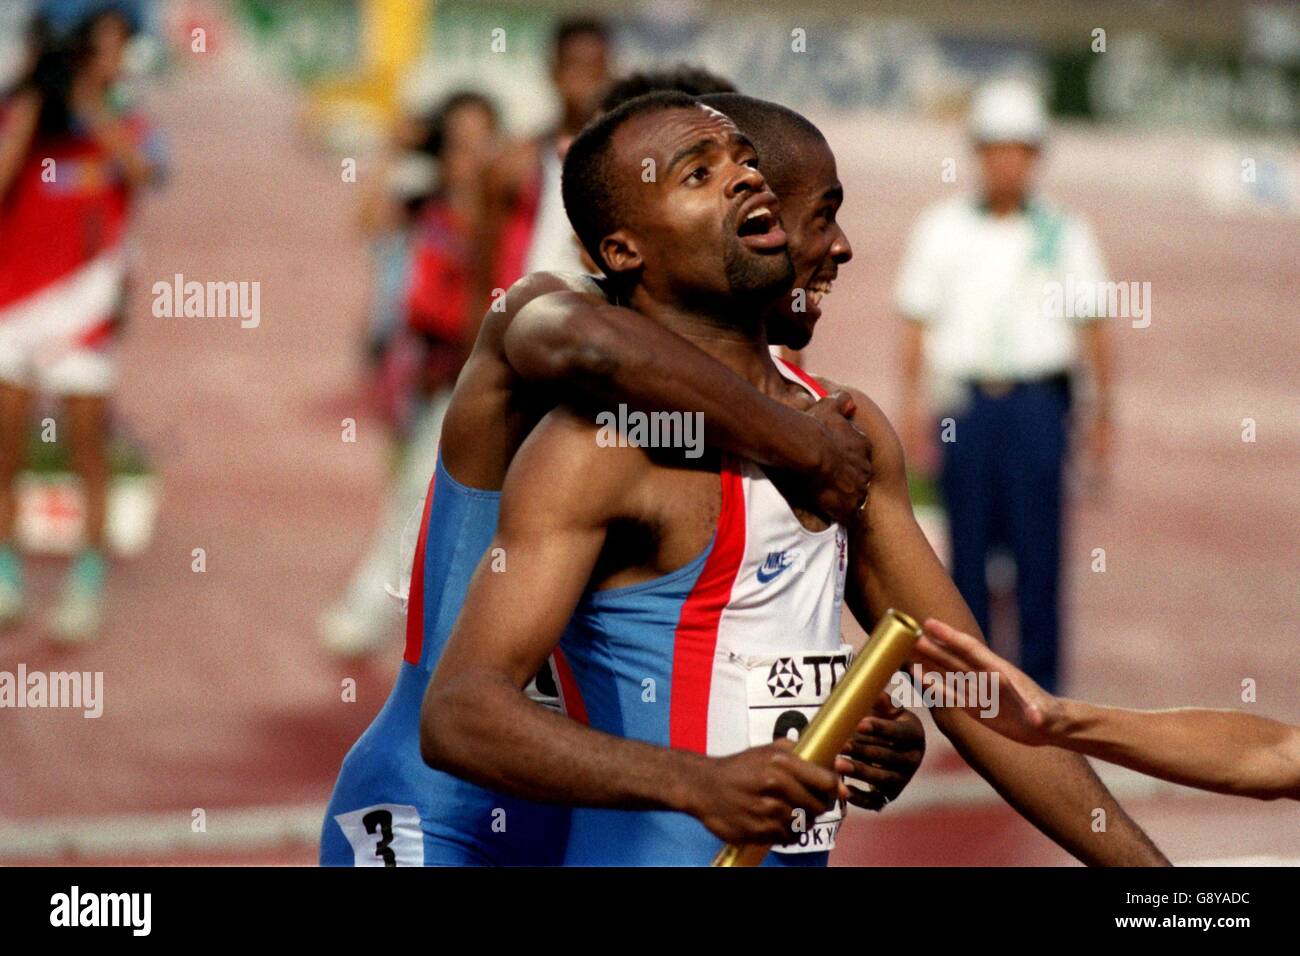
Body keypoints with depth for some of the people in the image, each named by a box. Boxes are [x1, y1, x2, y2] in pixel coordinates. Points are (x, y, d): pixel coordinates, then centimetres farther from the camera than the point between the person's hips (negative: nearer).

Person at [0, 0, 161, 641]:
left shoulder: (124, 129, 4)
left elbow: (142, 170, -20)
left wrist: (89, 104, -17)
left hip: (83, 308, -1)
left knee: (88, 450, 2)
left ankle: (87, 587, 9)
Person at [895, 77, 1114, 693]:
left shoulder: (1065, 233, 8)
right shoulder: (940, 229, 8)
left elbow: (1091, 325, 9)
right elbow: (916, 324, 7)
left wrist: (1101, 410, 4)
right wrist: (912, 409, 0)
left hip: (1037, 404, -1)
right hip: (962, 403, 1)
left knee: (1038, 544, -4)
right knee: (968, 544, 2)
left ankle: (1040, 682, 3)